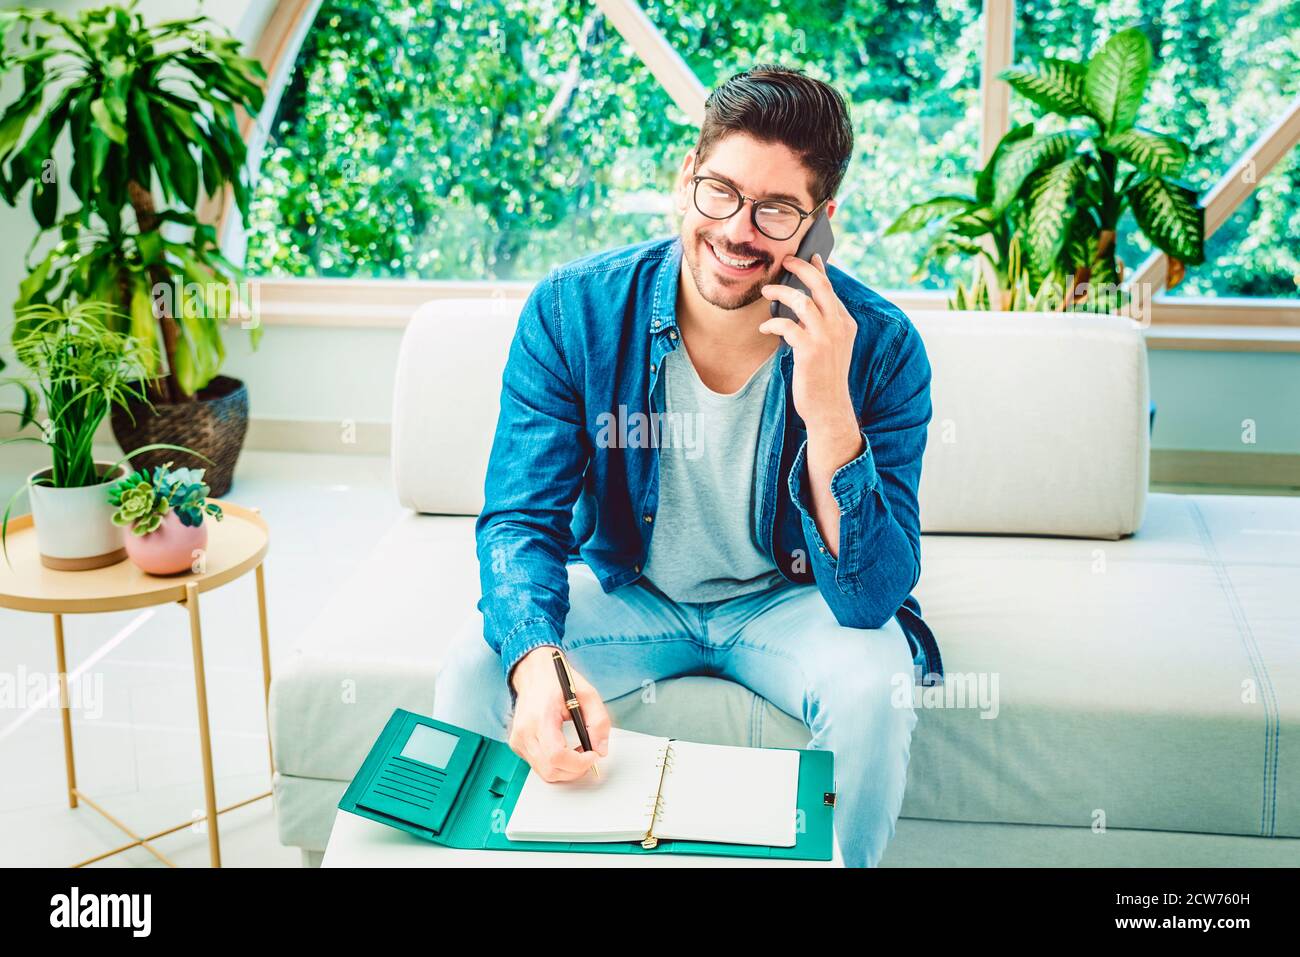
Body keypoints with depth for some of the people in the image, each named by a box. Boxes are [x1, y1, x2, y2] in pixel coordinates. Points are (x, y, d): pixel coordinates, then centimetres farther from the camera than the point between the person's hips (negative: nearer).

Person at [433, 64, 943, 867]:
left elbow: (874, 598, -26)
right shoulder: (573, 310, -19)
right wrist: (536, 661, -42)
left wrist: (828, 414, -41)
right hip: (626, 587, 1)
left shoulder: (879, 347, -23)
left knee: (875, 690, -30)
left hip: (789, 598, -1)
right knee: (475, 675, -22)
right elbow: (521, 520, -19)